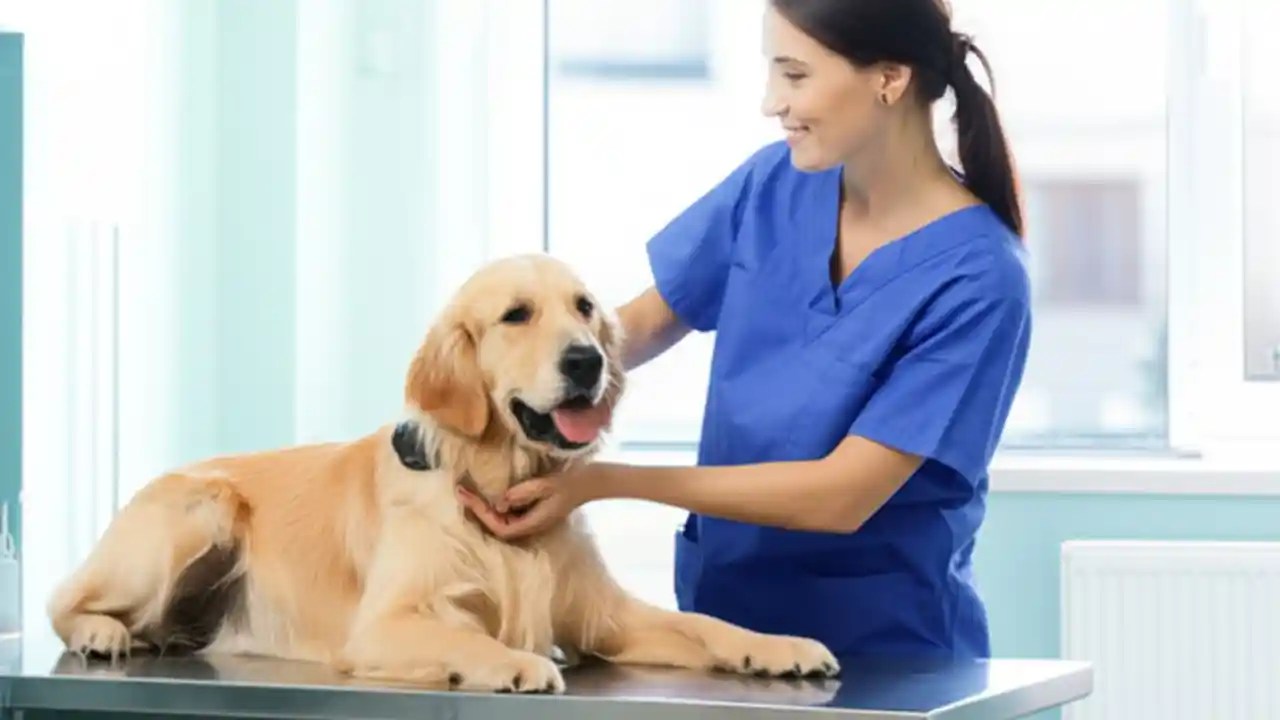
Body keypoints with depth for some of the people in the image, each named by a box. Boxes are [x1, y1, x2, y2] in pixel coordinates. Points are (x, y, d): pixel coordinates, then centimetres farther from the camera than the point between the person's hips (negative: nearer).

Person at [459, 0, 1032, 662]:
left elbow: (842, 495, -23)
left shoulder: (978, 277, -21)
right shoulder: (775, 184, -4)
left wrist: (605, 480, -25)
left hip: (885, 651, -5)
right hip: (720, 617, 5)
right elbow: (647, 322, 8)